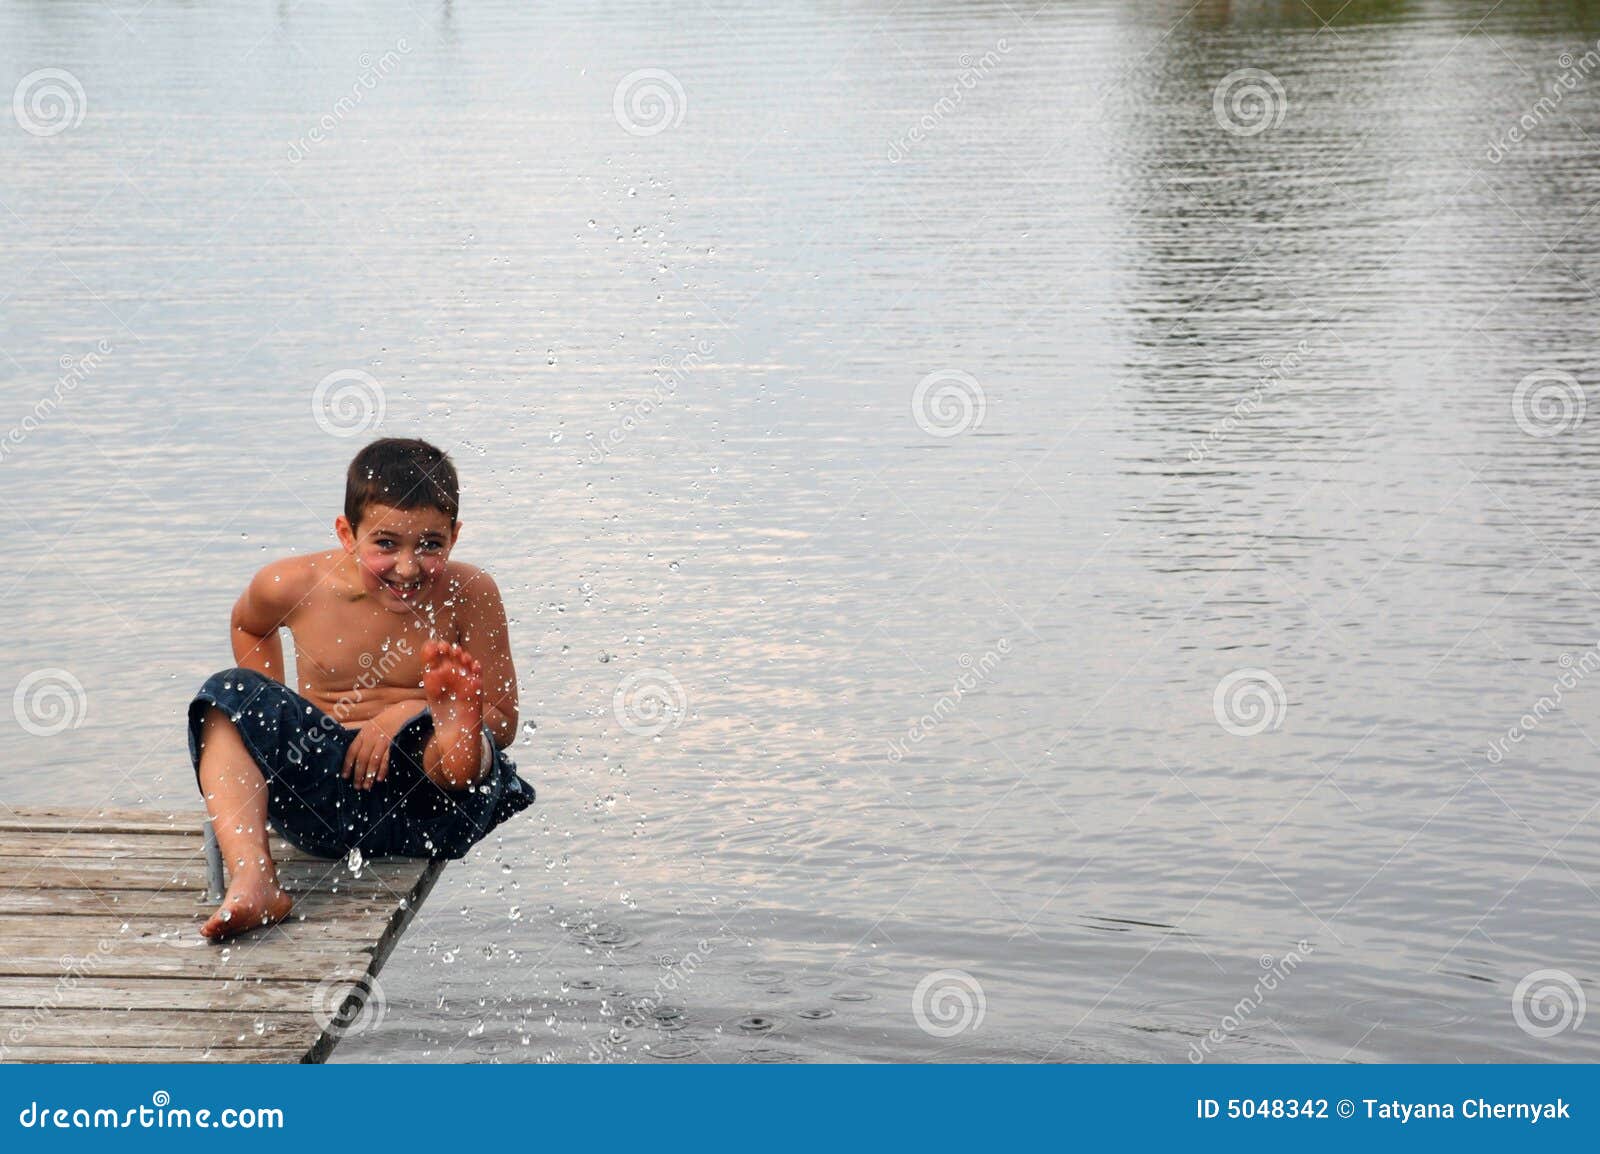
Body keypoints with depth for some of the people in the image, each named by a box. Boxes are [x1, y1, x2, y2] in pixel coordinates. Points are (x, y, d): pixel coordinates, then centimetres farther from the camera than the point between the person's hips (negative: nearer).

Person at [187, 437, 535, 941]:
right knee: (230, 697, -20)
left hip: (416, 791, -2)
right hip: (319, 795, 3)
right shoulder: (294, 586, -4)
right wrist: (271, 719, 9)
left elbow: (502, 723, -4)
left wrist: (408, 708, -19)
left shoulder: (469, 595, -9)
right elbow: (249, 626, 22)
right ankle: (253, 881, -36)